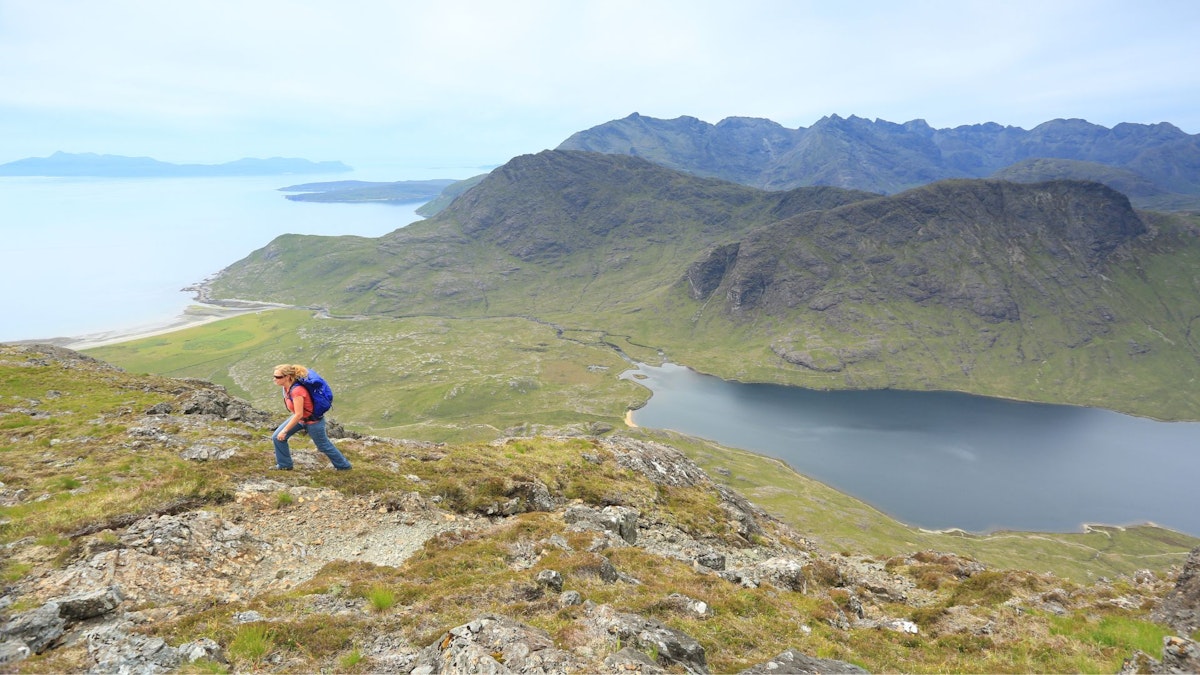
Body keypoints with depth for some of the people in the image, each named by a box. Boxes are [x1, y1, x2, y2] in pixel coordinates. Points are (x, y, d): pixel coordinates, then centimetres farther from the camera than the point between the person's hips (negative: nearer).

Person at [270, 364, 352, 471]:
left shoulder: (297, 391, -36)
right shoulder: (287, 386, -10)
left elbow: (299, 415, -32)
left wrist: (284, 431, -26)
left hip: (313, 422, -8)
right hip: (300, 418, 8)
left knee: (324, 446, 11)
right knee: (277, 437, 5)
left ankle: (344, 465, 32)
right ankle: (284, 465, 23)